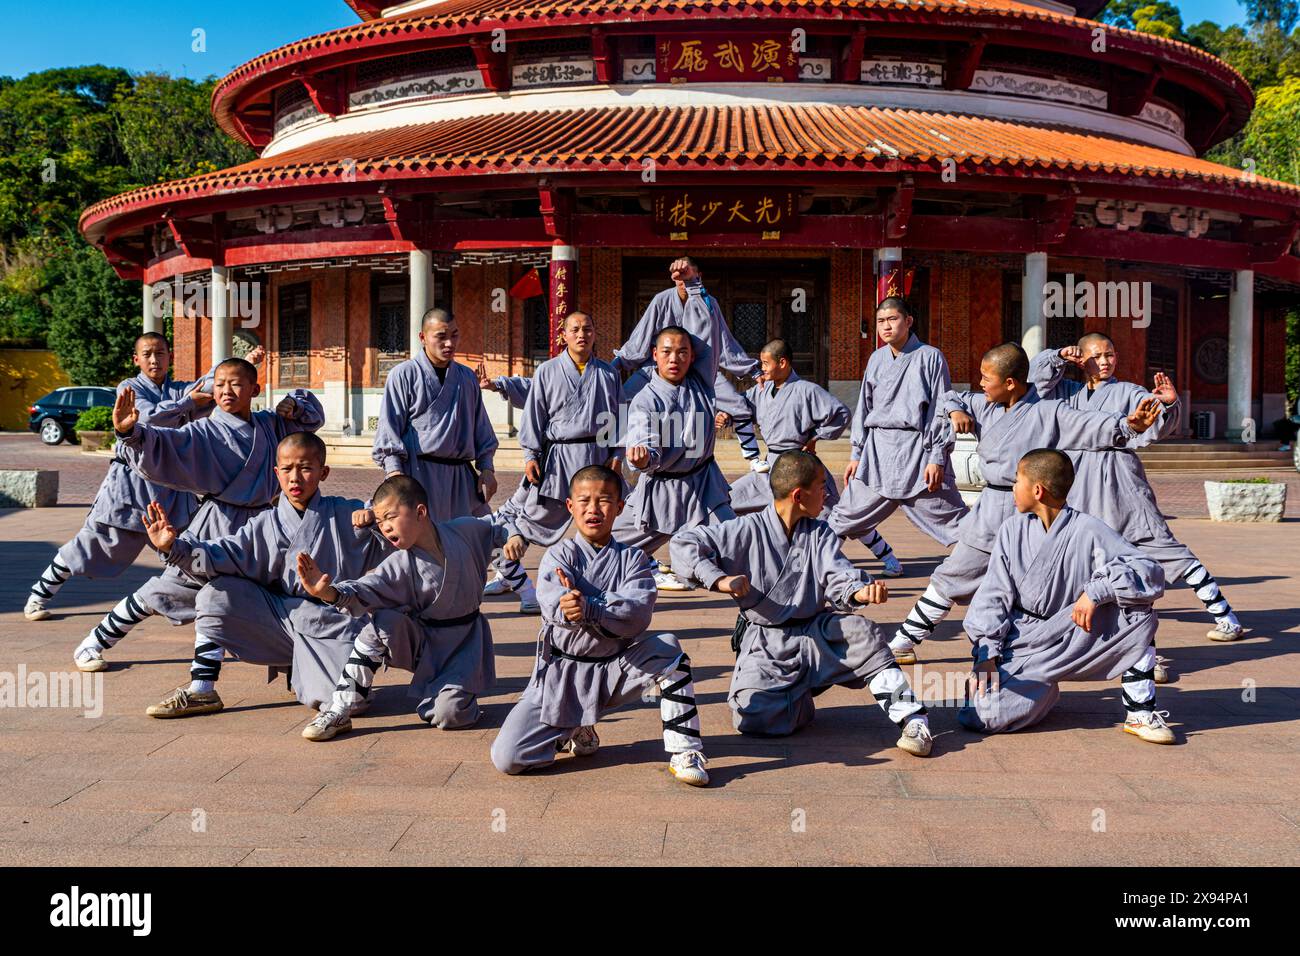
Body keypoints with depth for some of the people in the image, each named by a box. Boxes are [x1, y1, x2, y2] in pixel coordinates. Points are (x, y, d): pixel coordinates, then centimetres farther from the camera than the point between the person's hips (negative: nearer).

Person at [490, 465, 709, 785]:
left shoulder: (631, 558, 1)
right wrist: (611, 607, -46)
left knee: (668, 649, -27)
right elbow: (553, 604, -25)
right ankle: (574, 732, 17)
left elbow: (638, 615, -19)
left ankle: (684, 751, -16)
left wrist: (587, 608, -36)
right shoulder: (559, 554, -3)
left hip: (616, 668, 1)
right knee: (506, 759, -14)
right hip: (562, 671, 0)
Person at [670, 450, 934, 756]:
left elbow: (836, 576, -10)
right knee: (753, 714, -25)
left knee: (863, 631, -28)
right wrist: (720, 579, -23)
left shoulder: (820, 533, 6)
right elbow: (683, 543, -8)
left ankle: (911, 717, -18)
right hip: (766, 642, -2)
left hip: (815, 632, 3)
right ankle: (802, 700, 8)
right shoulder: (747, 530, -6)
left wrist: (860, 592, -34)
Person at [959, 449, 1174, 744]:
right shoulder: (1013, 529, 2)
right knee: (983, 716, -21)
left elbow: (1151, 572, -16)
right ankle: (1043, 690, 13)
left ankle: (1139, 711, -13)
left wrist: (1096, 592, -30)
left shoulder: (1088, 530, -8)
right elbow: (993, 595, 1)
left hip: (1075, 639, -1)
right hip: (1023, 644, 1)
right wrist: (987, 652, -10)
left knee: (1137, 608, -24)